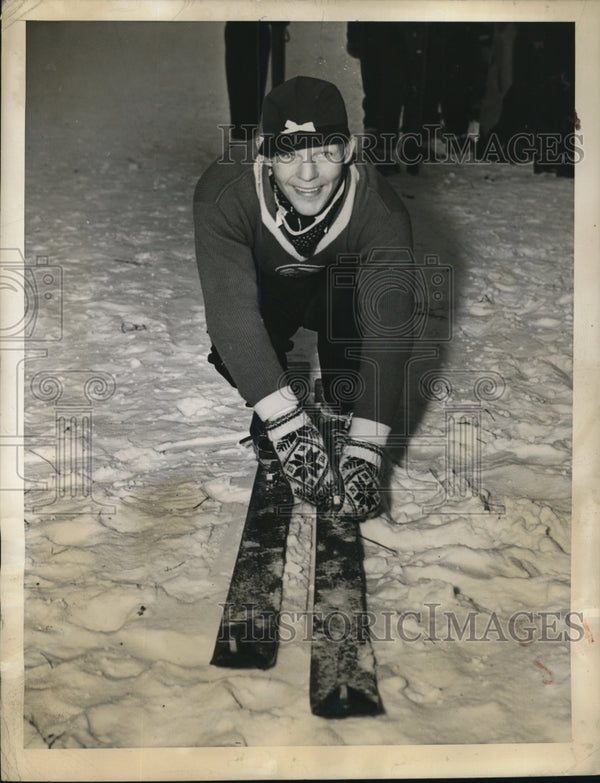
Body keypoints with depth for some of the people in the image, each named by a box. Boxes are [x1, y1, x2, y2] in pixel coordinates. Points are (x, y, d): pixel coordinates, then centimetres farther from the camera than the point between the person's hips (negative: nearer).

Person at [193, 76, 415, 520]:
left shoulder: (381, 212, -35)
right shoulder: (223, 194, -37)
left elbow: (387, 331, -40)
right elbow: (231, 306, -45)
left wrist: (364, 449, -48)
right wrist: (287, 425, -53)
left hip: (339, 288, 1)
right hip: (262, 288, 0)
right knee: (233, 353, -30)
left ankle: (347, 427, -2)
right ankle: (270, 419, 5)